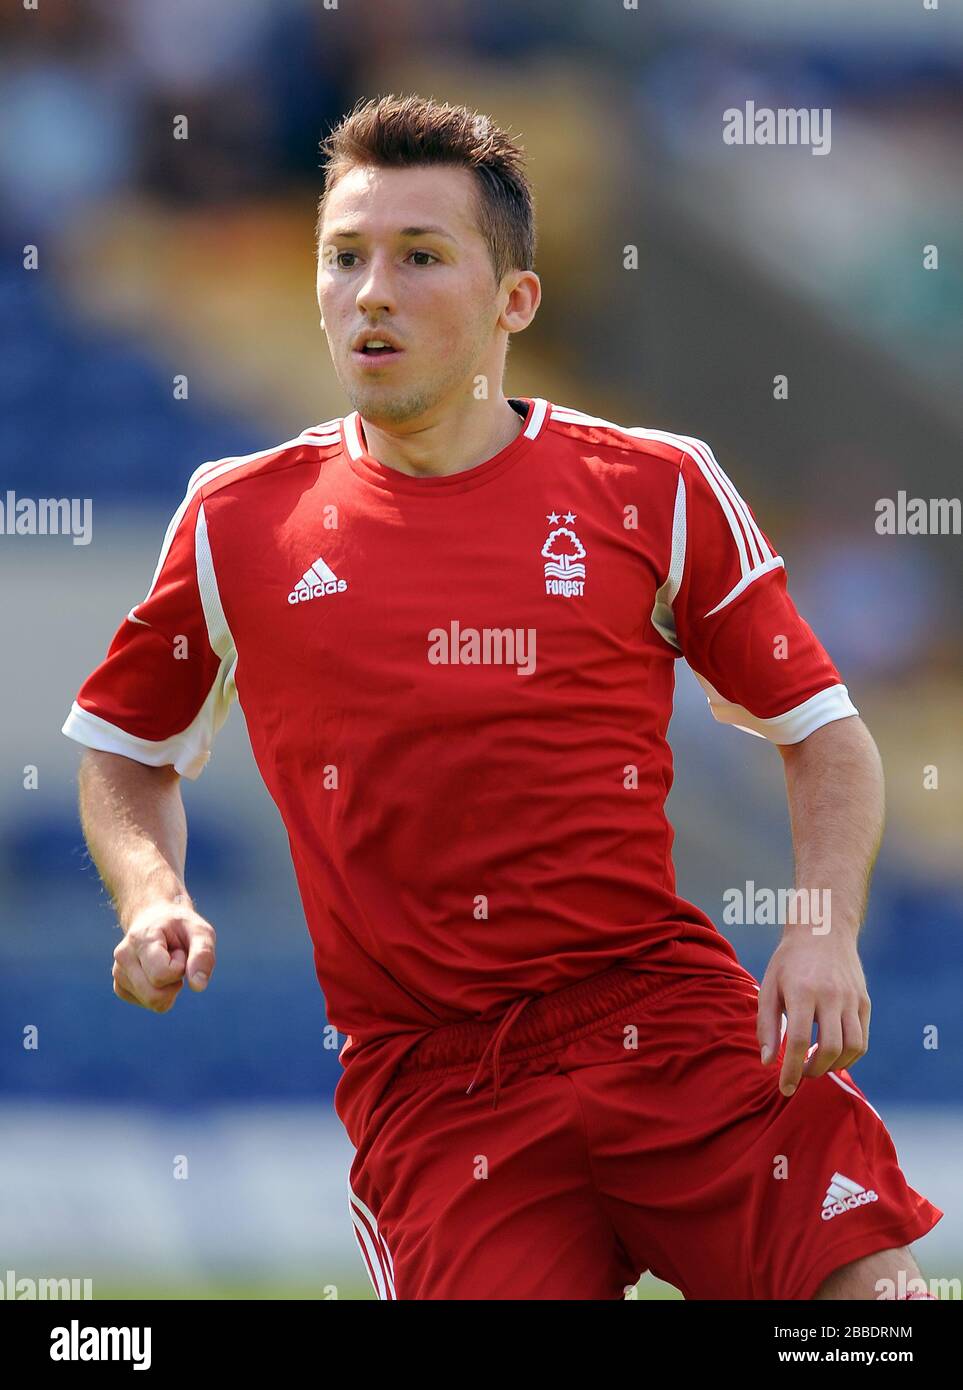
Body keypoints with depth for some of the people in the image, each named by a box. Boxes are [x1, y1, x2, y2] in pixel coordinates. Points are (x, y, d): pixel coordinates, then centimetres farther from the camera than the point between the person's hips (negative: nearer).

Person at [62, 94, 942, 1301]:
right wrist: (151, 903, 4)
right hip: (425, 1083, 1)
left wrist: (824, 930, -6)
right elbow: (126, 749, 23)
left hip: (667, 1019, -1)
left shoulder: (655, 489, 5)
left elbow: (822, 734, 11)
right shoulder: (238, 522, 8)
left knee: (868, 1290, -19)